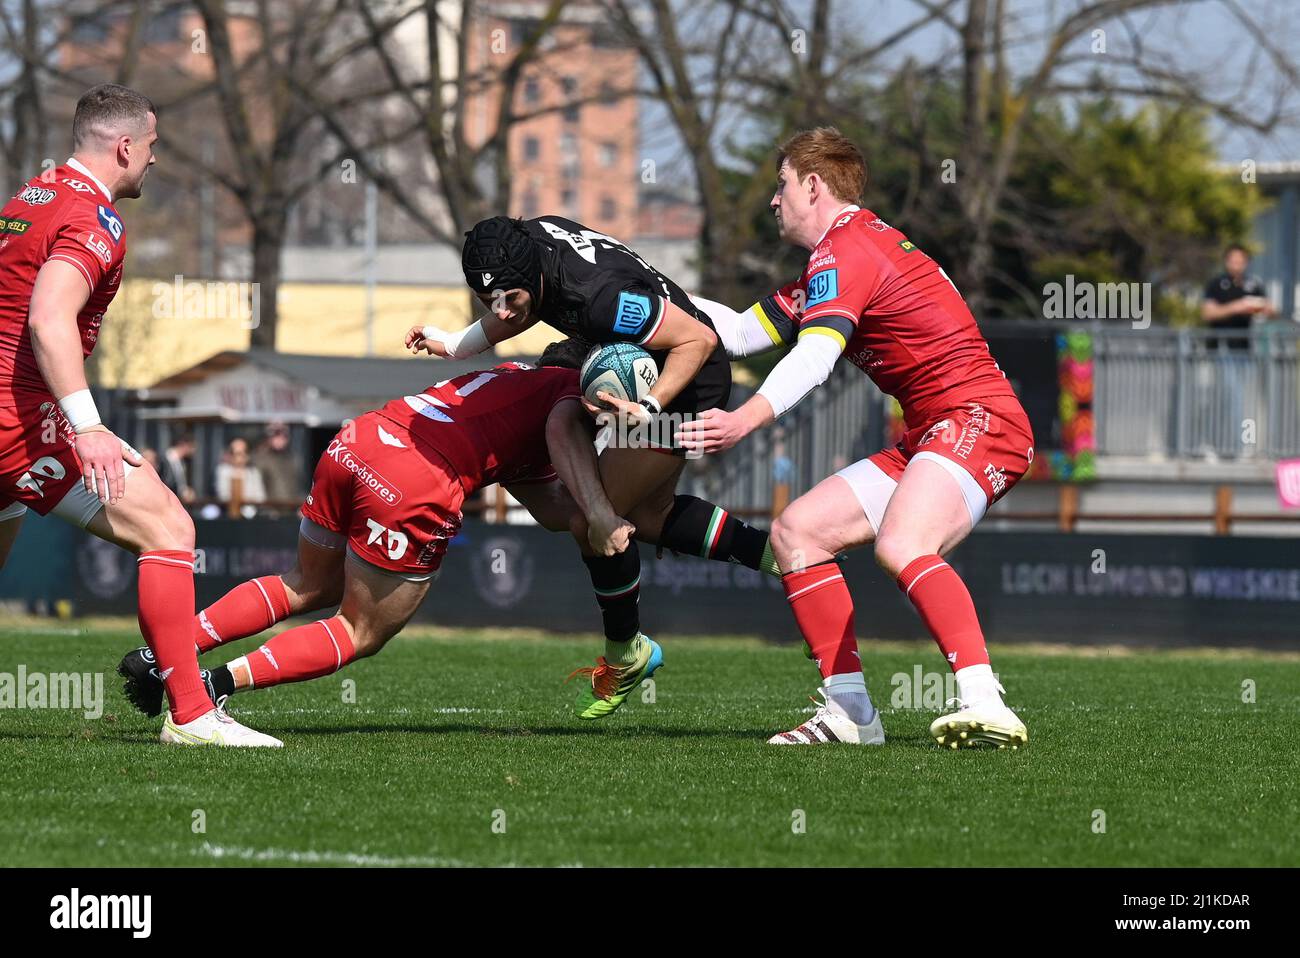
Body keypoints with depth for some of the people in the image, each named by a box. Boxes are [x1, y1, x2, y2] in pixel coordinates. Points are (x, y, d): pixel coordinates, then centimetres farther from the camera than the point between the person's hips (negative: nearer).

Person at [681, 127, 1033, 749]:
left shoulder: (845, 249, -9)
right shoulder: (837, 257, 23)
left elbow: (815, 355, -27)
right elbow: (742, 332, 29)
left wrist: (746, 419, -39)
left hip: (978, 419, -11)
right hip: (933, 436, 11)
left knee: (900, 545, -35)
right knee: (795, 532, 7)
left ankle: (985, 705, -46)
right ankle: (849, 711, 3)